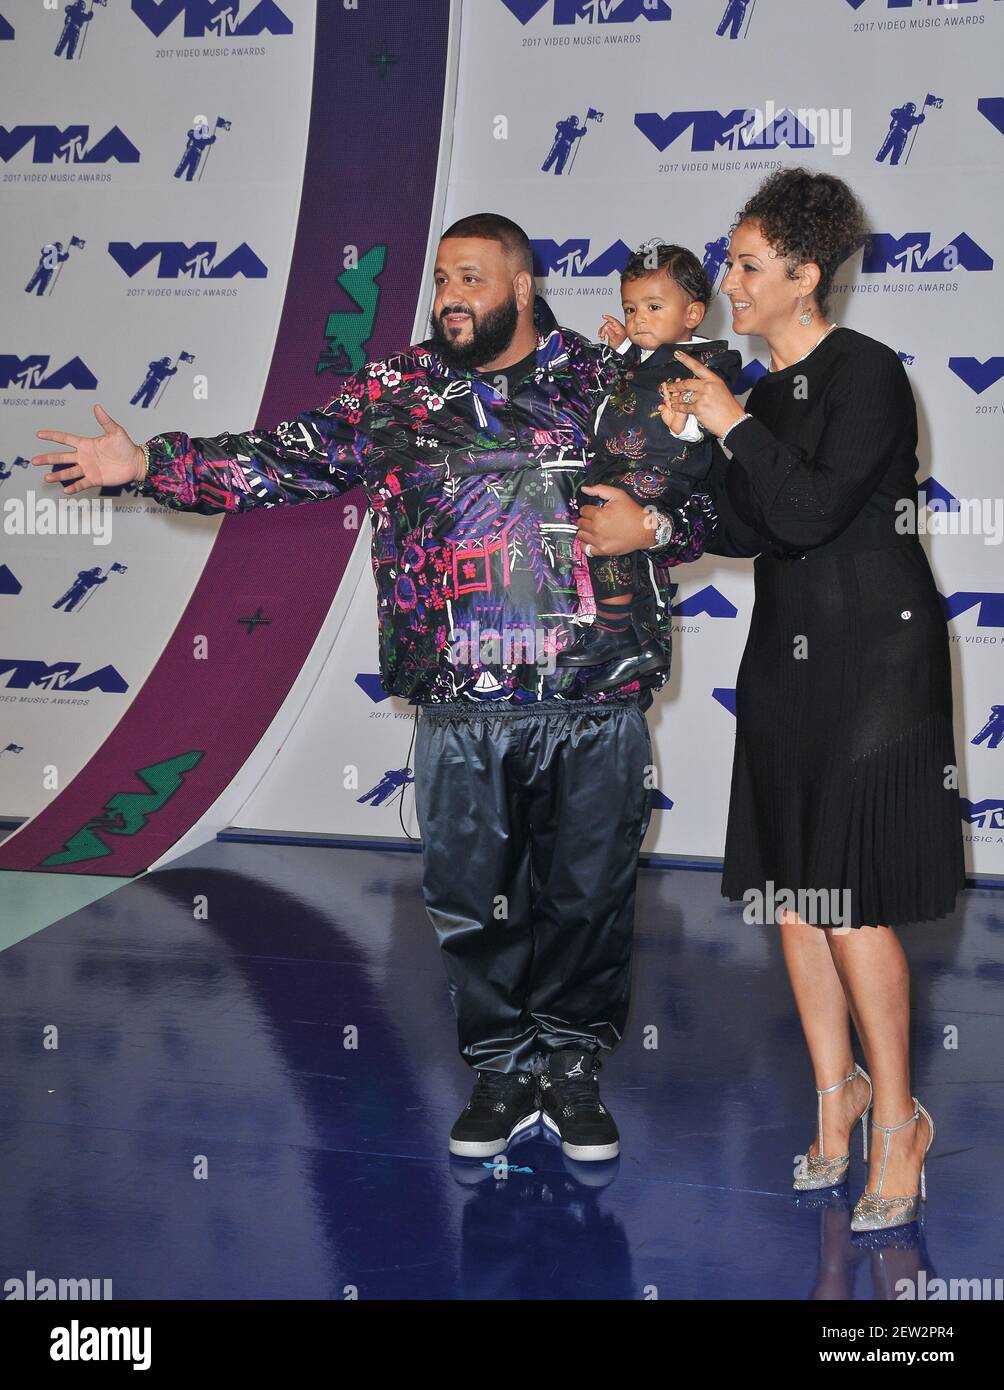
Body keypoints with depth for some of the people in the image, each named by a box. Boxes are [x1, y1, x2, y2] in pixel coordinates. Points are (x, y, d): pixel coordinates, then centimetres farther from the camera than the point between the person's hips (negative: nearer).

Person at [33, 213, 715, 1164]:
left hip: (597, 707, -1)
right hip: (460, 711, 1)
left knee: (588, 895, 8)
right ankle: (504, 1068, 26)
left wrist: (652, 526, -13)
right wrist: (146, 465, -7)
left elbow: (707, 495, 8)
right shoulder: (396, 391, 7)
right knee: (470, 900, 7)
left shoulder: (608, 383, 4)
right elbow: (285, 460, 2)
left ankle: (572, 1064, 26)